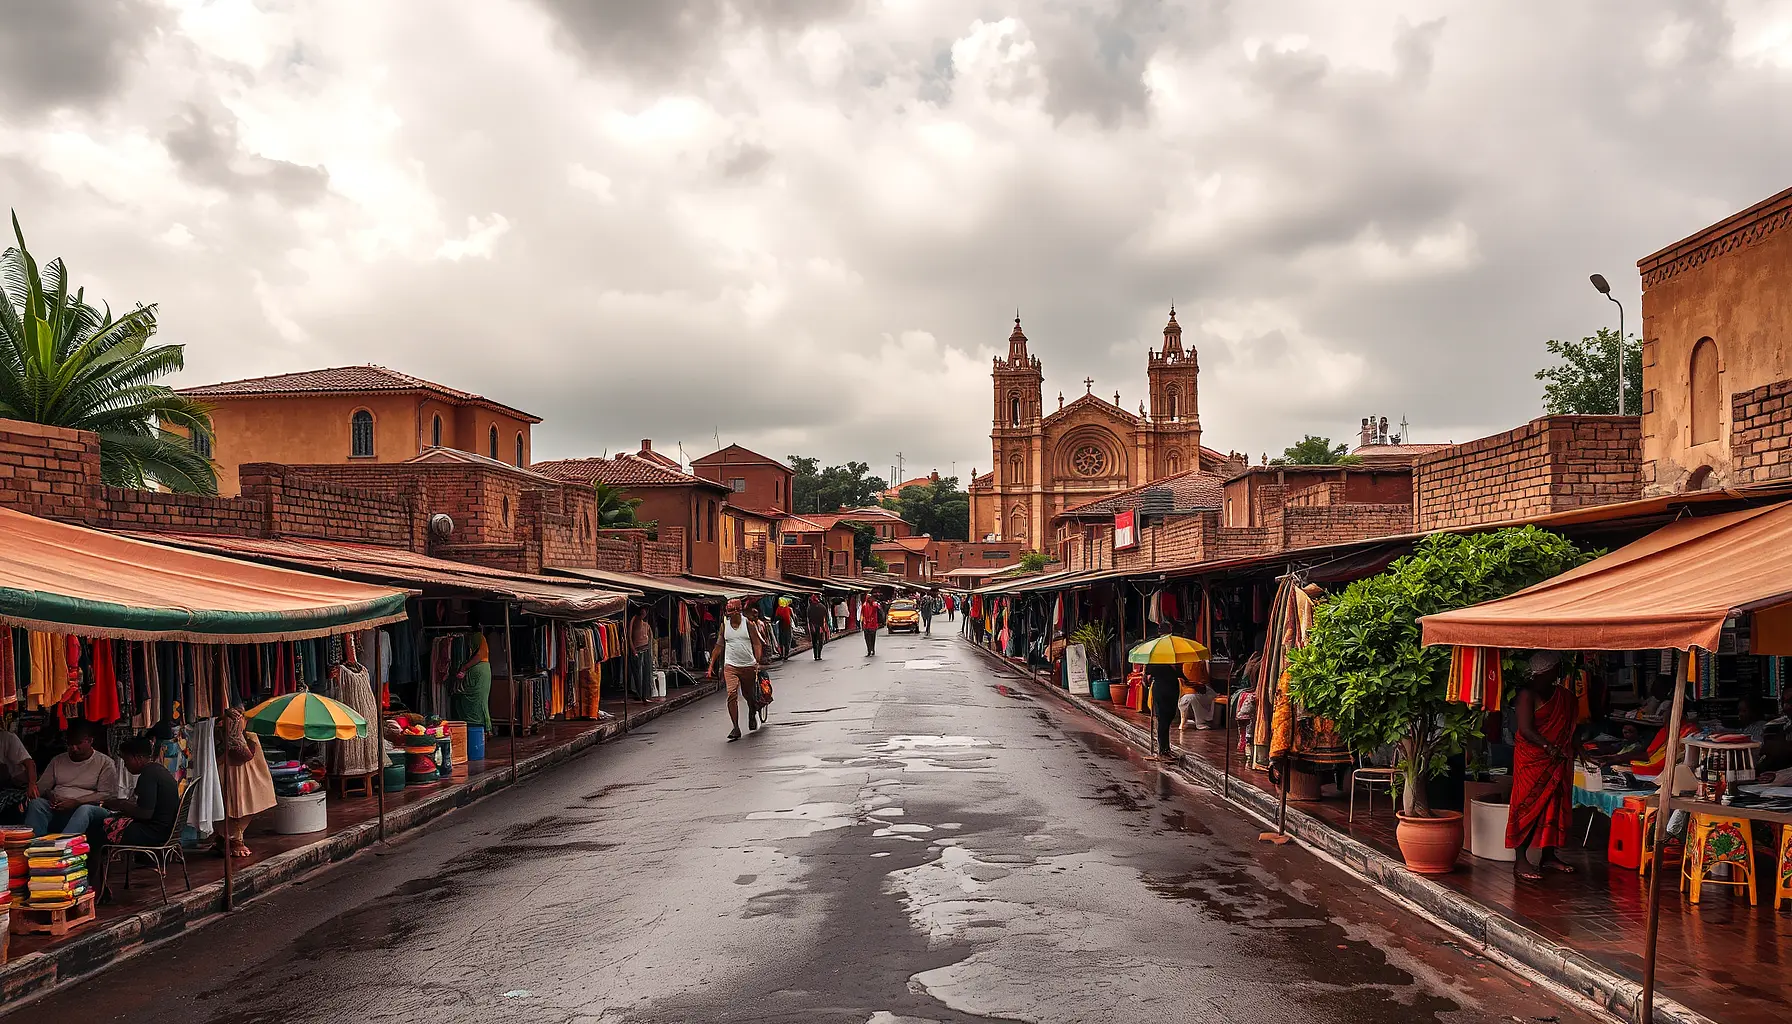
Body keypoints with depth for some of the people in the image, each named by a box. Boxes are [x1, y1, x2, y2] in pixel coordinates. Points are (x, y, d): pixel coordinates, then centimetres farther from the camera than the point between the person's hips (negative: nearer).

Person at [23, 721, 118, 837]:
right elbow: (41, 786, 21)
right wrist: (49, 795, -3)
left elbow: (107, 795, -2)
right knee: (35, 803, -27)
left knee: (85, 810, -39)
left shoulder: (105, 763, 7)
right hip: (56, 809, 4)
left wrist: (76, 802, -13)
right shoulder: (57, 760, 22)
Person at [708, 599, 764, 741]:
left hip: (748, 666, 0)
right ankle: (736, 728, -14)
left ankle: (752, 716, 45)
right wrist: (711, 665, 8)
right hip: (730, 666, 0)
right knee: (732, 695, -16)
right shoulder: (724, 626, 4)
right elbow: (718, 646, 11)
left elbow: (756, 644, -1)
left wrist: (757, 663, -13)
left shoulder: (748, 624, -1)